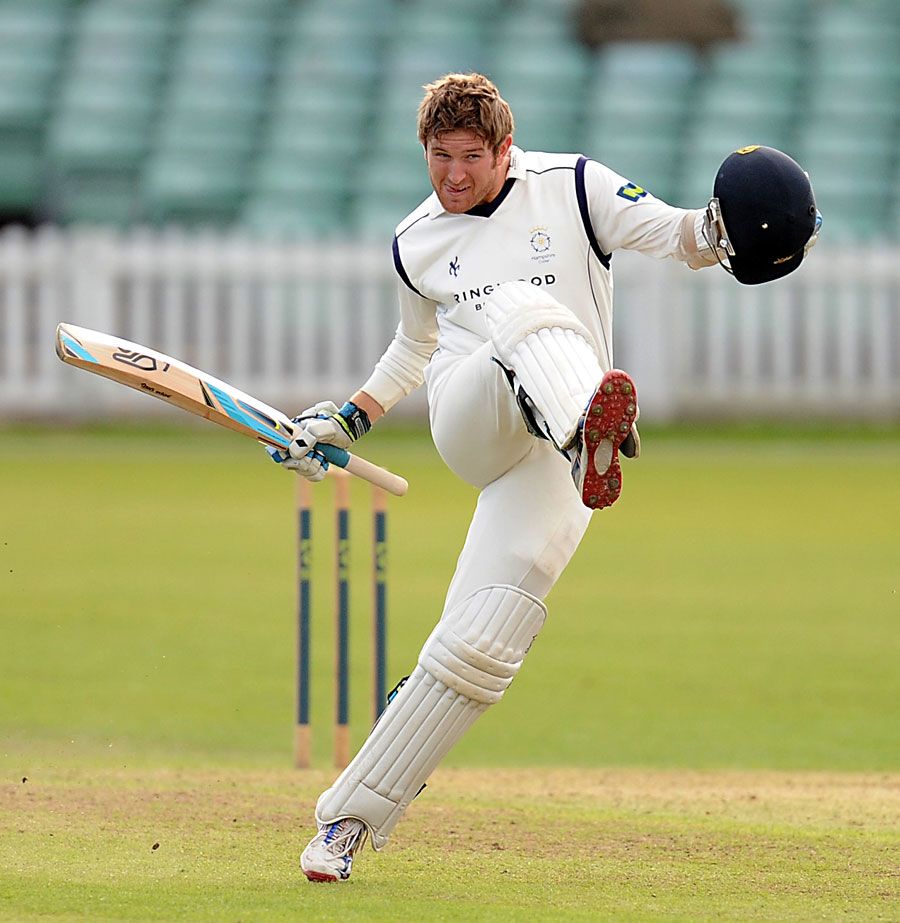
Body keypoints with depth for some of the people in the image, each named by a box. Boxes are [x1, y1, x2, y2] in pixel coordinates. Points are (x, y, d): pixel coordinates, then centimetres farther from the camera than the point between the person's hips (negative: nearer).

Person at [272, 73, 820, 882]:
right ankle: (586, 425, -64)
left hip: (547, 467, -1)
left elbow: (676, 236, -4)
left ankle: (351, 817, -4)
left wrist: (714, 231, -26)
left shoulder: (571, 189, 6)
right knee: (521, 307, -31)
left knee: (476, 648, -13)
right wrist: (350, 420, 30)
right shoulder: (418, 244, 18)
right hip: (466, 420, 1)